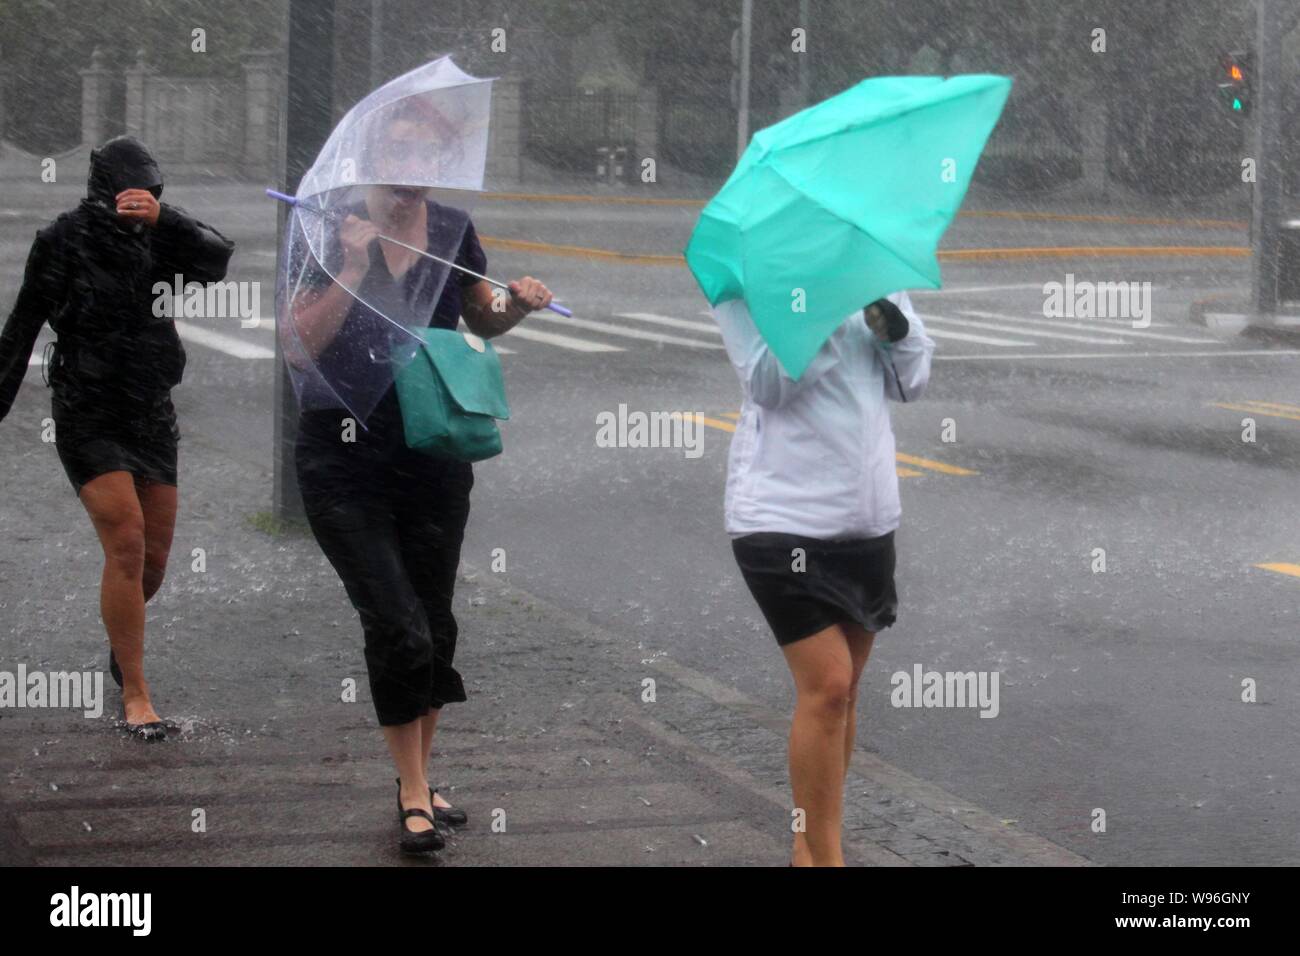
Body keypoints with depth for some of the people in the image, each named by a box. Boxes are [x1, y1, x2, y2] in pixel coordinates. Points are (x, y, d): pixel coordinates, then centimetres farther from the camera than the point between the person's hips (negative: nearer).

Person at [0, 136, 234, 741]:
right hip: (88, 417, -4)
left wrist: (161, 219, -32)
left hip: (151, 417, 4)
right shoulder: (63, 241, -8)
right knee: (127, 544, -17)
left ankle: (121, 637, 42)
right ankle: (135, 694, -9)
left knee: (154, 559, 9)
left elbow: (217, 260, -18)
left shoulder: (159, 238, 0)